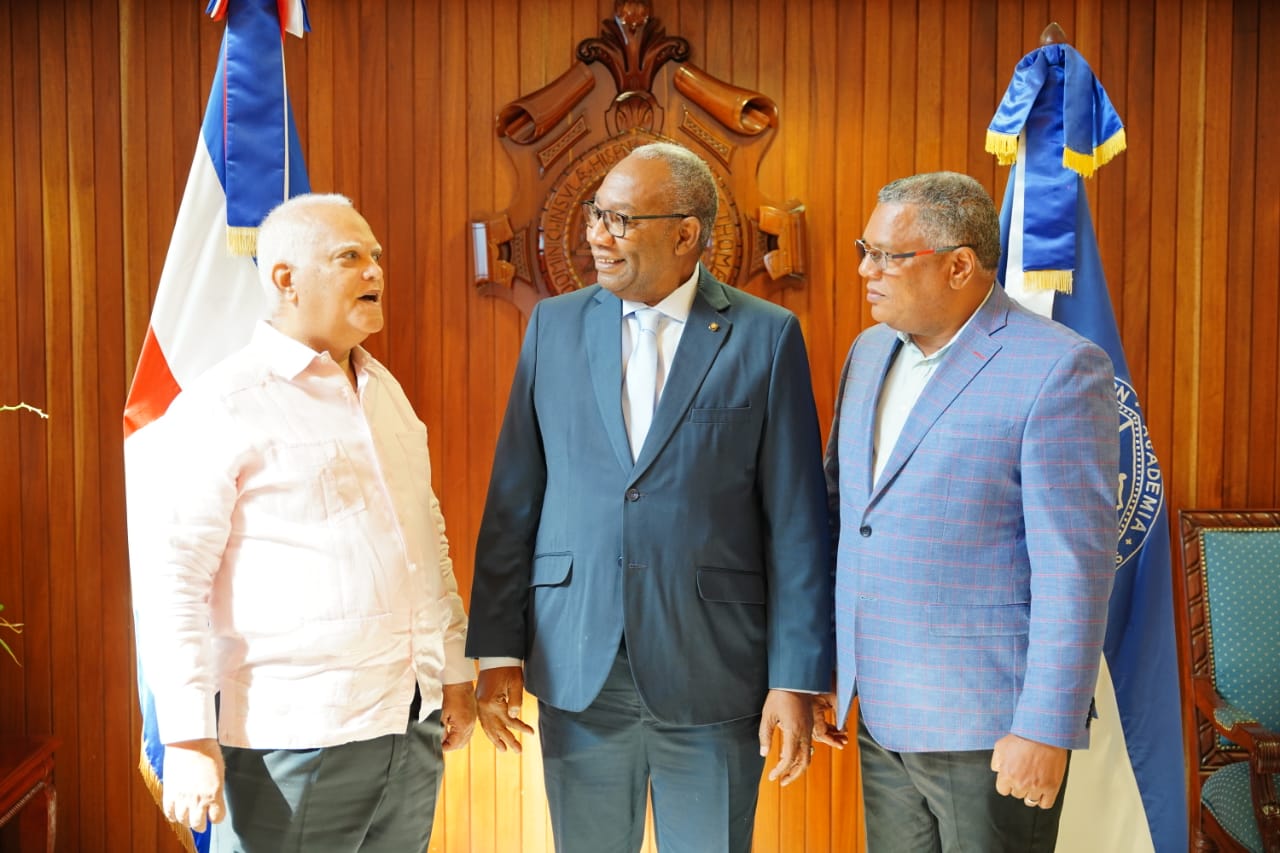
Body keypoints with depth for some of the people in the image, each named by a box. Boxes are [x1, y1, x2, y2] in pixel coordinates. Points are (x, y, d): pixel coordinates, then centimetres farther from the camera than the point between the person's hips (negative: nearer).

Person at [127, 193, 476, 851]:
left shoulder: (386, 392, 13)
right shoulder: (219, 410, -9)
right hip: (295, 741, -6)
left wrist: (455, 672, 17)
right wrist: (189, 741, -16)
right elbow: (168, 581, -13)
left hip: (413, 725, 7)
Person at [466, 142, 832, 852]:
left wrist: (797, 680, -6)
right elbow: (513, 501, 4)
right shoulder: (555, 325, 4)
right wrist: (497, 649, 2)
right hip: (576, 673, 3)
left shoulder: (765, 337, -4)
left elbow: (795, 524, -4)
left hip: (712, 679, -2)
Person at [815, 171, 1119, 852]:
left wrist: (1047, 728, -17)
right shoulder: (870, 351, 8)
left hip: (991, 722, -6)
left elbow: (1076, 565, -16)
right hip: (882, 712, 7)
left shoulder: (1059, 369, -14)